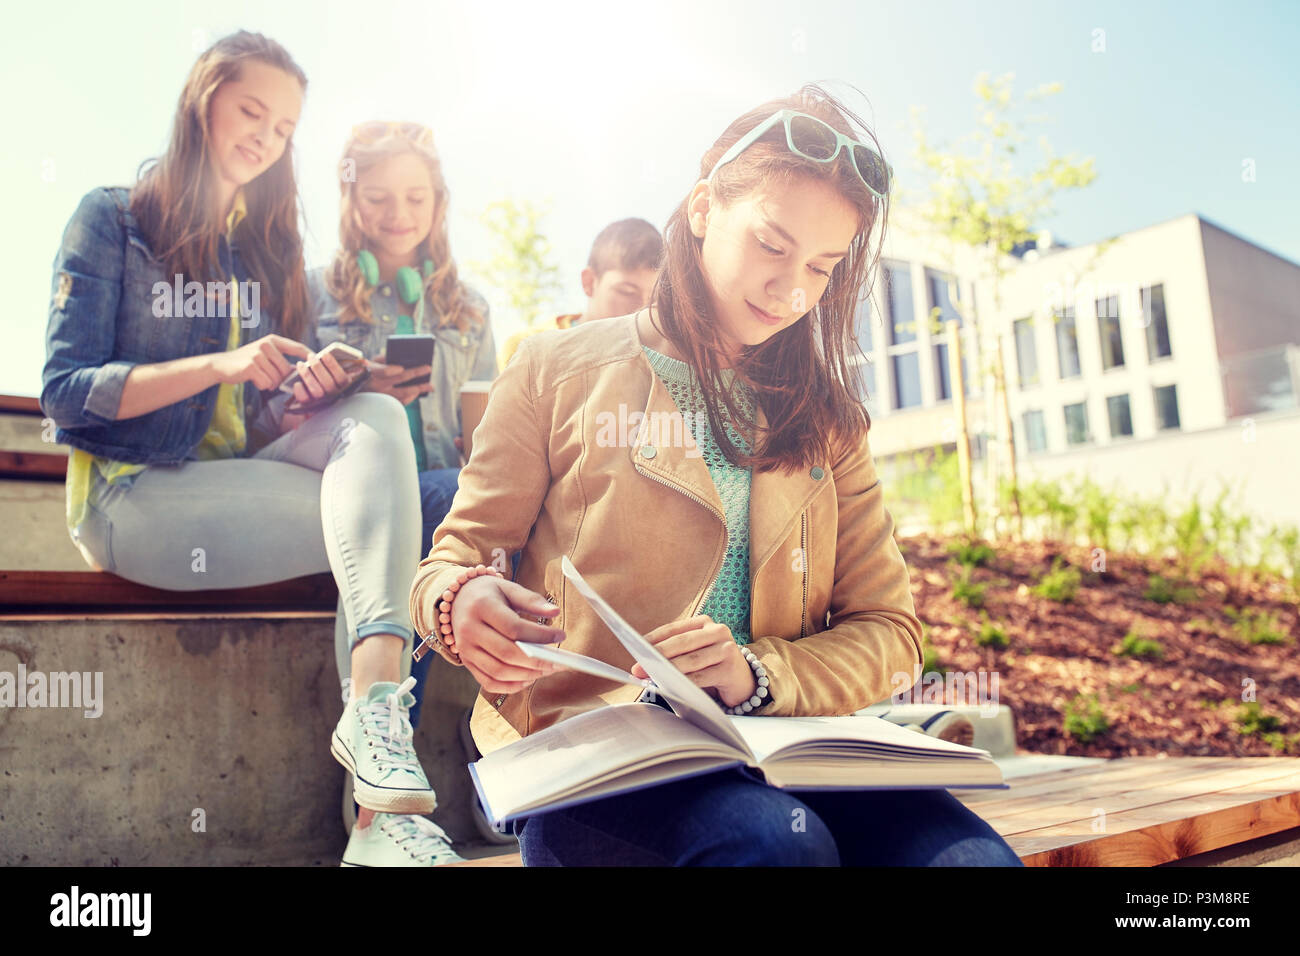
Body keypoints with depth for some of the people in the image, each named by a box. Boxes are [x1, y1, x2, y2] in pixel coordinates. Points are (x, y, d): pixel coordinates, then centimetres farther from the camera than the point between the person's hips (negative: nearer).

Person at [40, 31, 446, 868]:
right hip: (133, 491, -4)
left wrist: (308, 390, -11)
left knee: (375, 418, -28)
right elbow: (65, 390, -7)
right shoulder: (113, 221, 3)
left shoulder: (267, 249, 19)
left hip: (246, 477, 5)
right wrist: (217, 366, -20)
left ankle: (376, 704, -41)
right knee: (377, 516, -26)